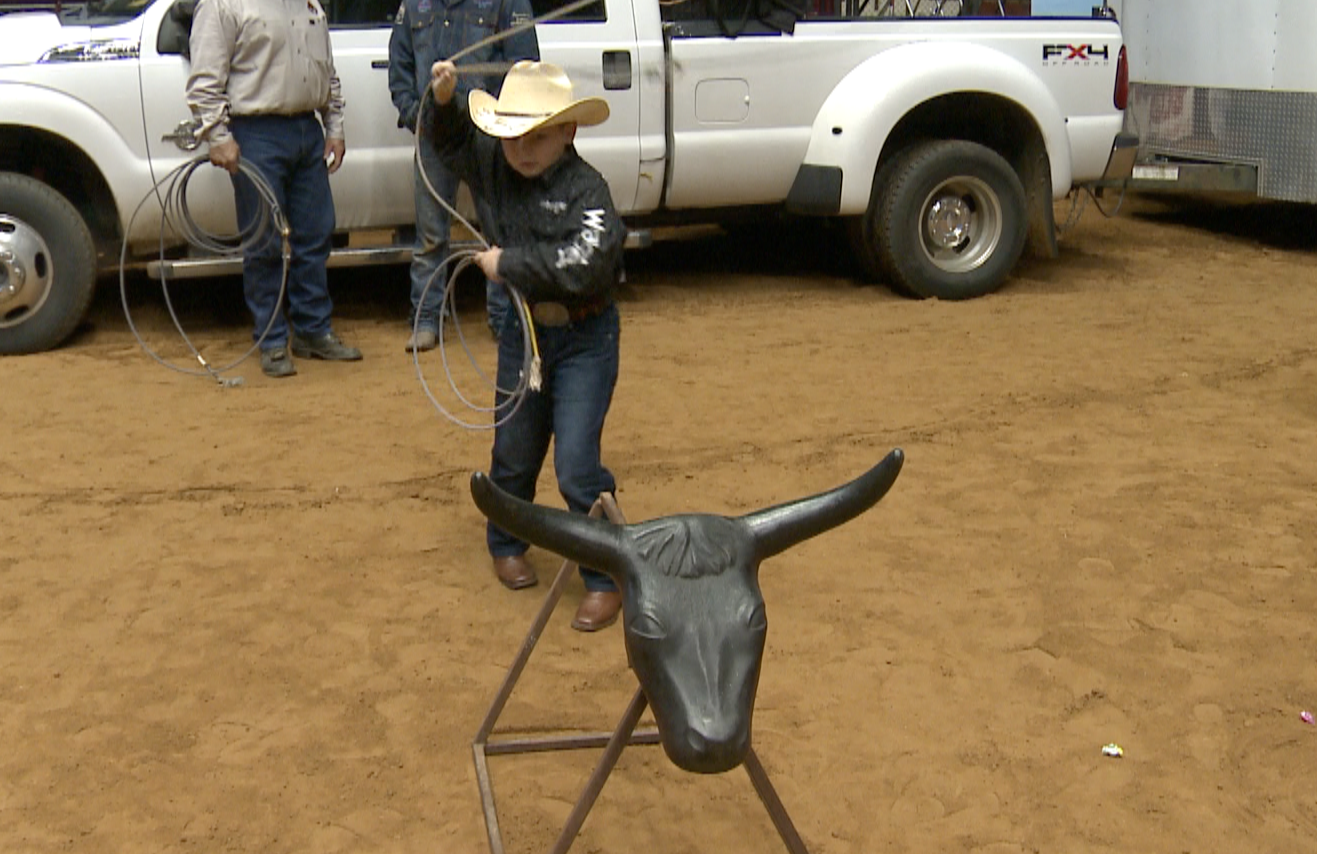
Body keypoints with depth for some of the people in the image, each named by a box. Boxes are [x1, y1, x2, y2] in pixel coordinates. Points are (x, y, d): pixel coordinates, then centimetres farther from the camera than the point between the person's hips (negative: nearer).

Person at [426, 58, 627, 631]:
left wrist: (509, 263, -27)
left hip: (584, 337, -6)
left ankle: (606, 580, 7)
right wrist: (444, 102, 1)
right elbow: (453, 144, 20)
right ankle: (506, 545, 43)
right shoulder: (499, 168, 0)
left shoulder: (587, 189, -21)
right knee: (514, 453, 19)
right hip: (523, 328, 6)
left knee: (577, 466, -9)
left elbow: (585, 262, -36)